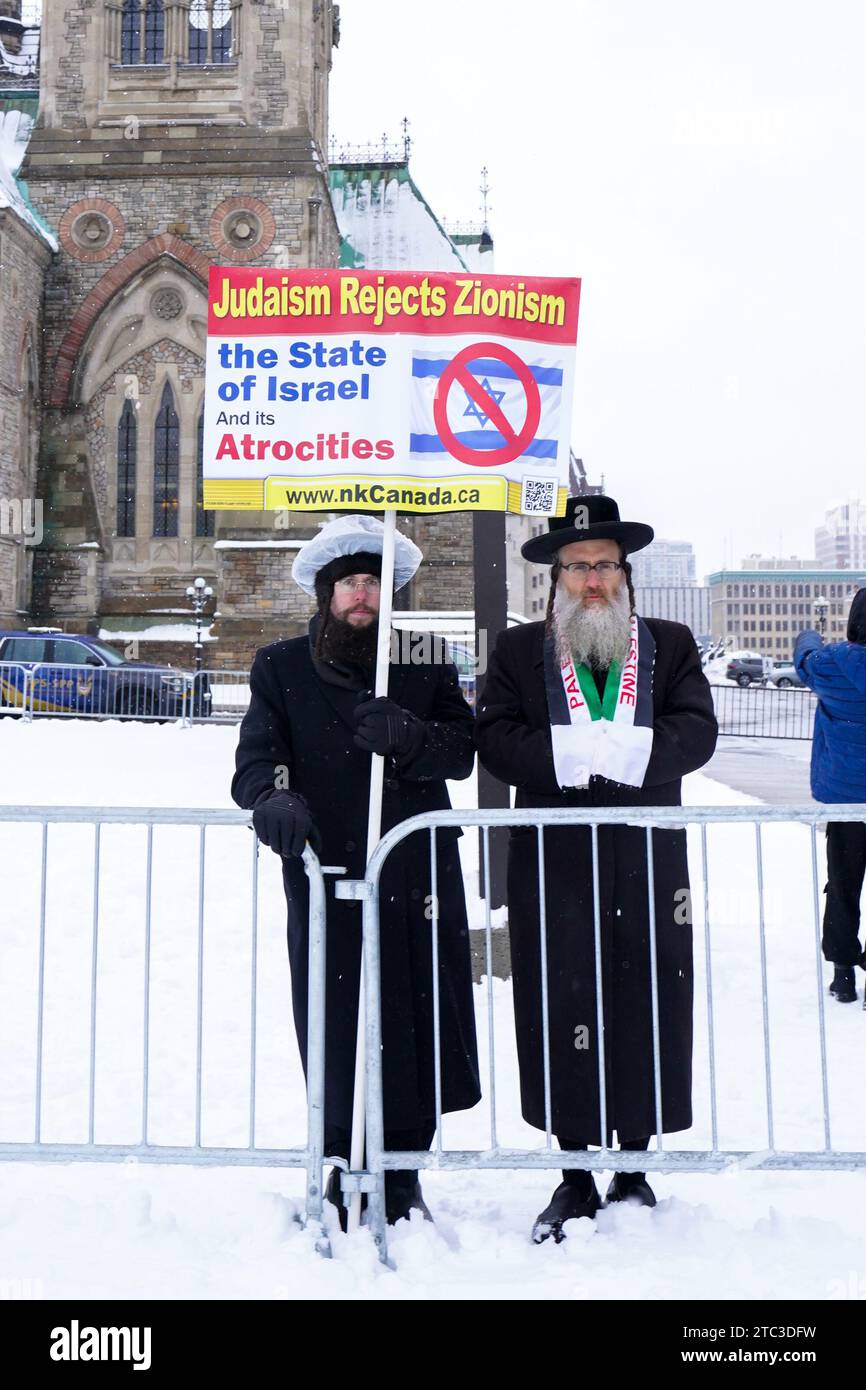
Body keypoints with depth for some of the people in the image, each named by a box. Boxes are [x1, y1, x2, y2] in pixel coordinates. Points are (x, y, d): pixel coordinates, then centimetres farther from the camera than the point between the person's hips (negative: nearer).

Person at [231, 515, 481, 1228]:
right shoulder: (280, 668, 11)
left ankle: (401, 1173, 23)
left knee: (420, 1022, 4)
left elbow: (462, 749, 4)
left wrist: (407, 735, -16)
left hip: (419, 874, 2)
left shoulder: (424, 664, 14)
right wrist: (275, 800, -21)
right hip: (327, 876, -1)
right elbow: (255, 762, 1)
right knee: (339, 1030, 0)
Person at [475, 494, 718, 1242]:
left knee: (647, 1013, 7)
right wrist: (567, 754, -21)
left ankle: (634, 1173, 25)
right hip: (555, 865, 0)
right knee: (562, 1017, 4)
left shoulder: (670, 644, 10)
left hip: (648, 865, 1)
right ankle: (575, 1176, 21)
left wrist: (630, 750, -22)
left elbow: (697, 731, -5)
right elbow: (495, 739, -5)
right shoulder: (519, 649, 8)